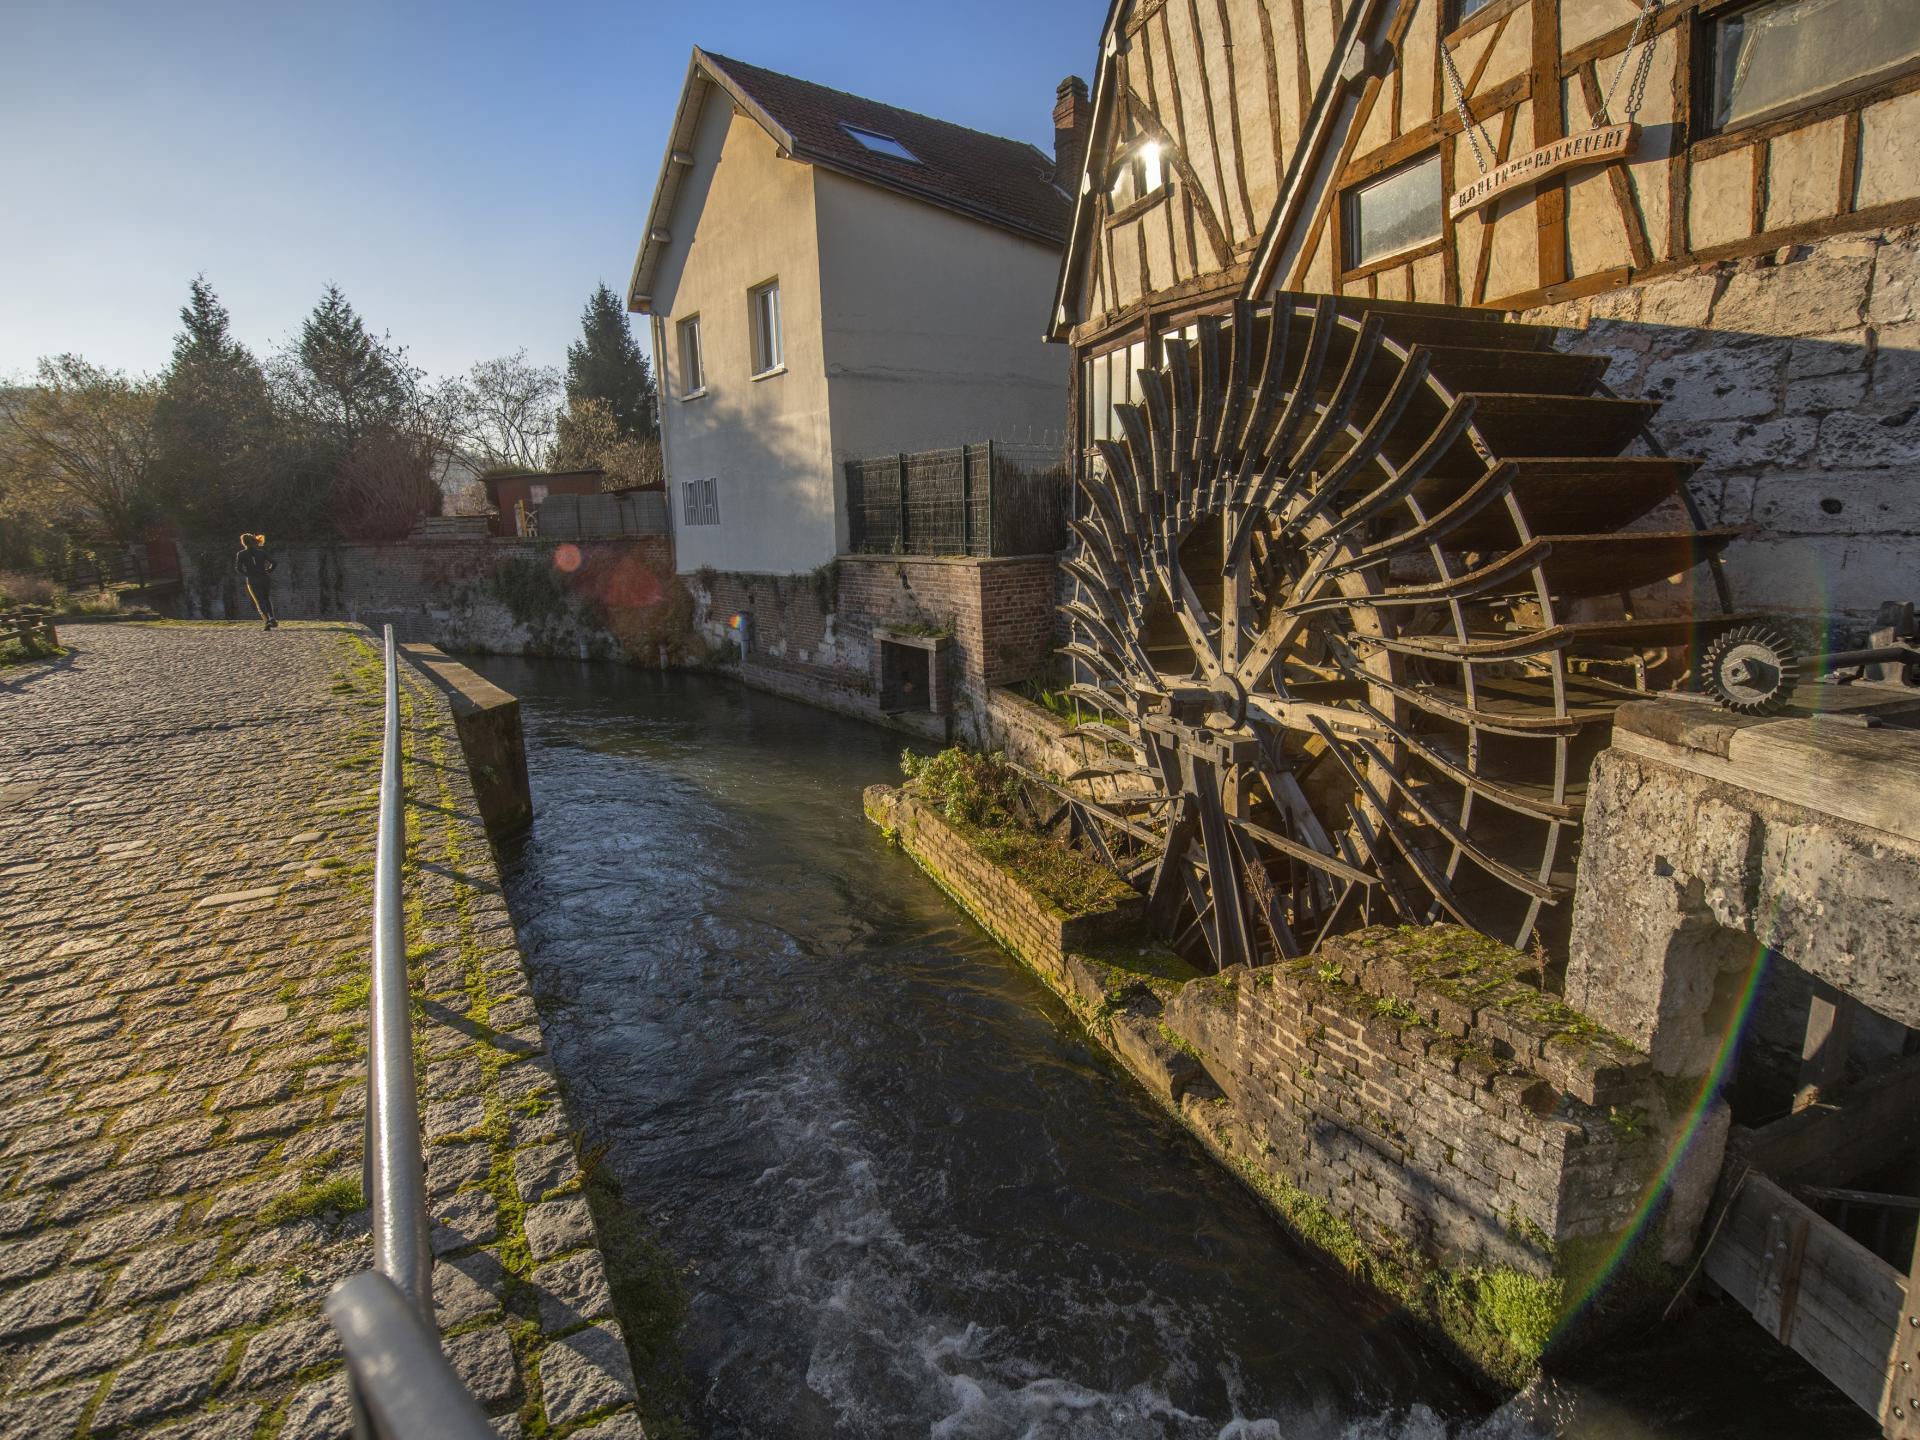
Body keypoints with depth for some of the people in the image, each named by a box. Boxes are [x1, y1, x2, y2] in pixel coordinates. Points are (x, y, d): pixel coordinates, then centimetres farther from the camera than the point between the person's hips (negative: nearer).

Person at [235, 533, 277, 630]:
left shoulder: (241, 554, -2)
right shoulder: (261, 552, 3)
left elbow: (238, 569, -8)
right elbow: (273, 563, -5)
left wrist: (247, 574, 6)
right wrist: (267, 571, 6)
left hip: (252, 580, -2)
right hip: (264, 578, 2)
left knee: (259, 602, 1)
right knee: (267, 600, 17)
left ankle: (268, 621, -15)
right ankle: (272, 620, 5)